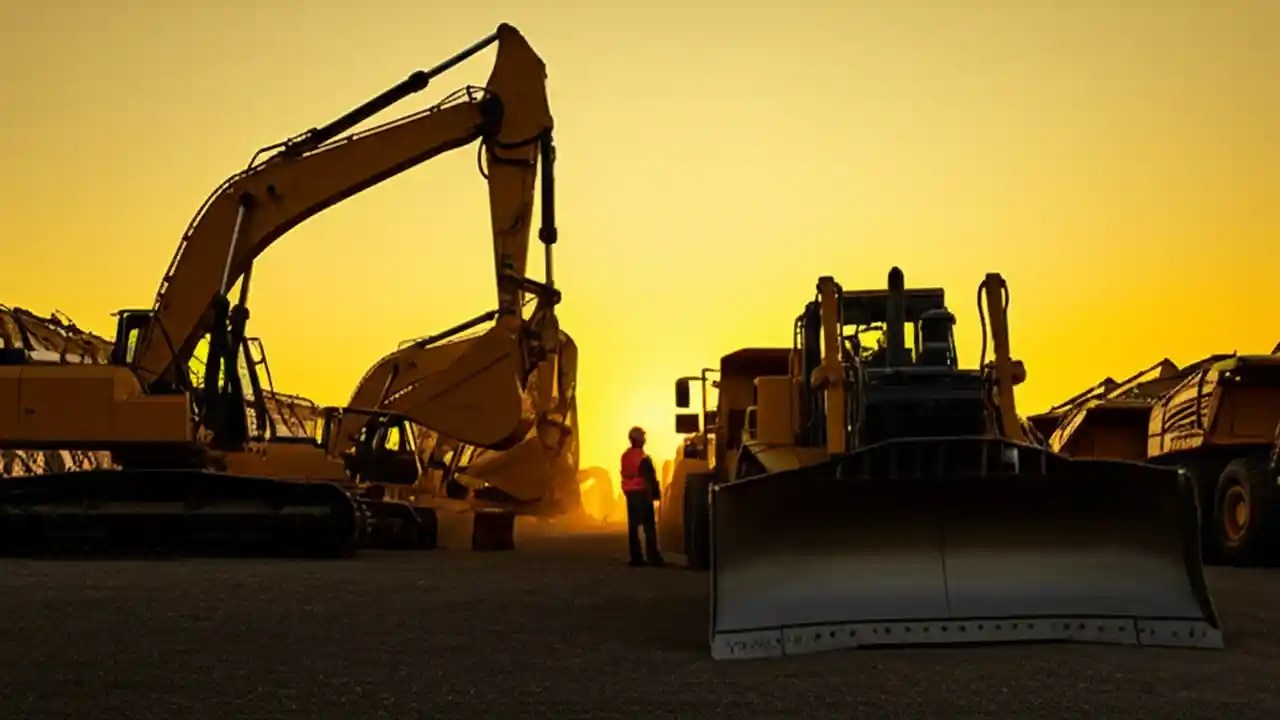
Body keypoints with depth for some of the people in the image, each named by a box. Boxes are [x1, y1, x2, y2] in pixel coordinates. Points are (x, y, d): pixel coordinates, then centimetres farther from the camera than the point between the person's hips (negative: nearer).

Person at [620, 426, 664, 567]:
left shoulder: (625, 456, 6)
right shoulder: (643, 458, -15)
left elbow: (625, 475, 9)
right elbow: (649, 478, -15)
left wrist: (627, 491, 15)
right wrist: (656, 492, -8)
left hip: (630, 493, 7)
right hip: (642, 493, -7)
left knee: (633, 525, 7)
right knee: (649, 526, -3)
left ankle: (636, 558, 7)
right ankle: (653, 557, -6)